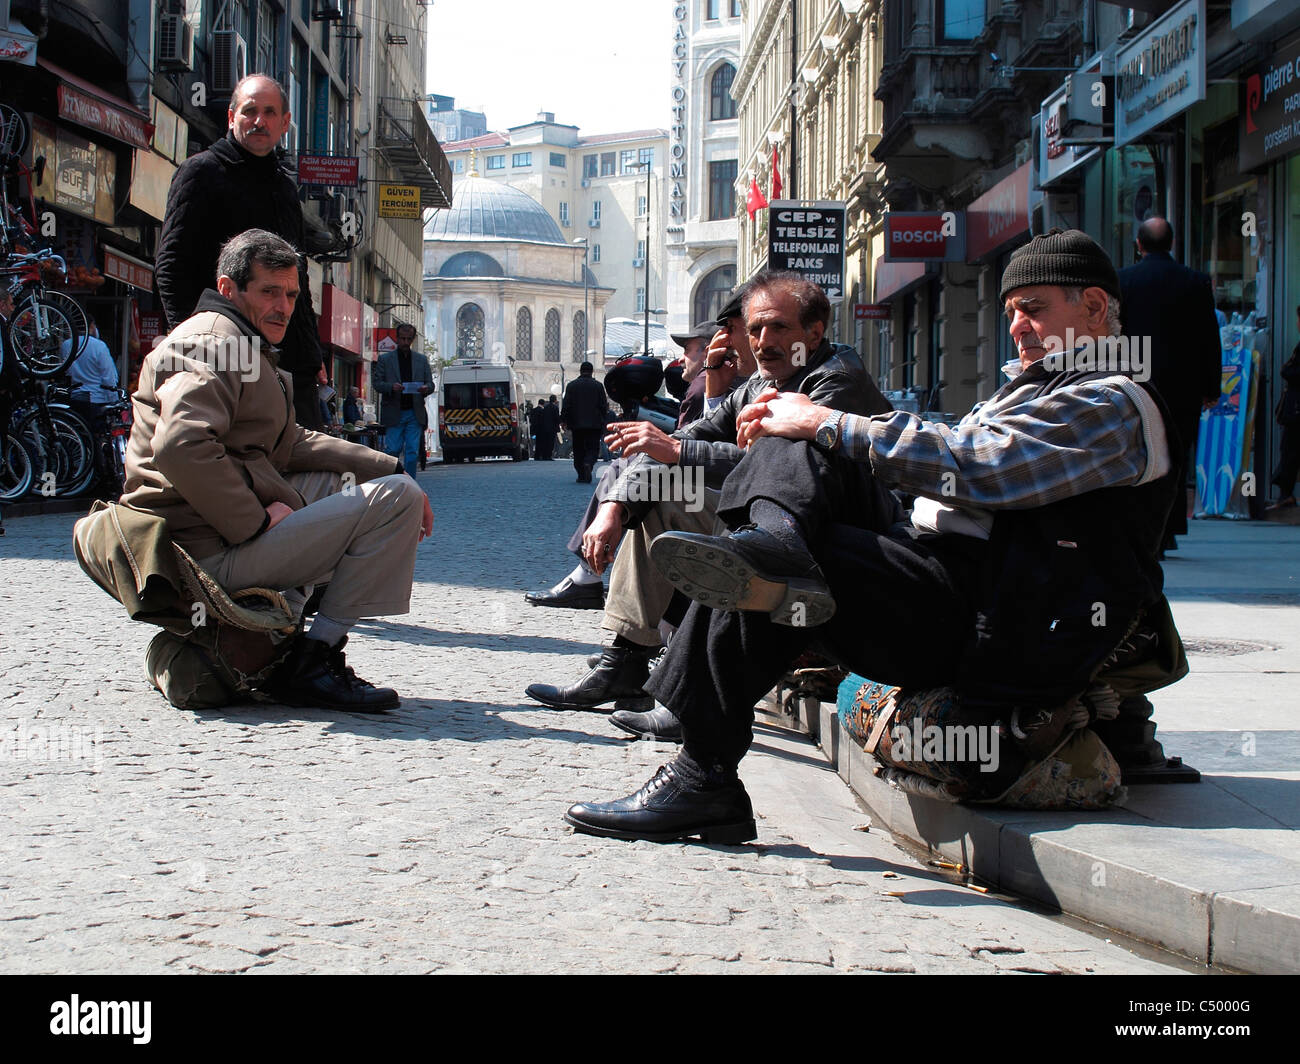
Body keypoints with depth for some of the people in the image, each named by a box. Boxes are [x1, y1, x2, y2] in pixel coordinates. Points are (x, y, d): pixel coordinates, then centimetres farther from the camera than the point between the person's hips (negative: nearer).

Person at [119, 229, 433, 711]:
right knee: (395, 497, -14)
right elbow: (180, 447, -29)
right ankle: (311, 662, -11)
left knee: (349, 479, 28)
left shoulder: (245, 346, 24)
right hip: (216, 553, -11)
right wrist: (255, 522, -23)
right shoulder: (211, 343, -12)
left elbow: (292, 444, 25)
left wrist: (390, 469, 16)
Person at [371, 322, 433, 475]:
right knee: (393, 450, -4)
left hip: (415, 414, 2)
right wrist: (391, 387, -18)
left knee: (412, 452, -2)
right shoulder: (385, 359, 7)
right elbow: (376, 383, 2)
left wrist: (426, 388, -12)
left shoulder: (421, 360, 14)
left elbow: (430, 384, 12)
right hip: (394, 414, -2)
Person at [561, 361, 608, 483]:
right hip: (594, 425, -1)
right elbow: (603, 406, 3)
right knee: (593, 448, 1)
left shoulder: (571, 385, 3)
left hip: (577, 424, 1)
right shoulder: (598, 386, 2)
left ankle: (581, 475, 7)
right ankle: (588, 463, -28)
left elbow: (566, 405, -1)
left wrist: (563, 420, 4)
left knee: (578, 450, 9)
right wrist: (602, 422, 12)